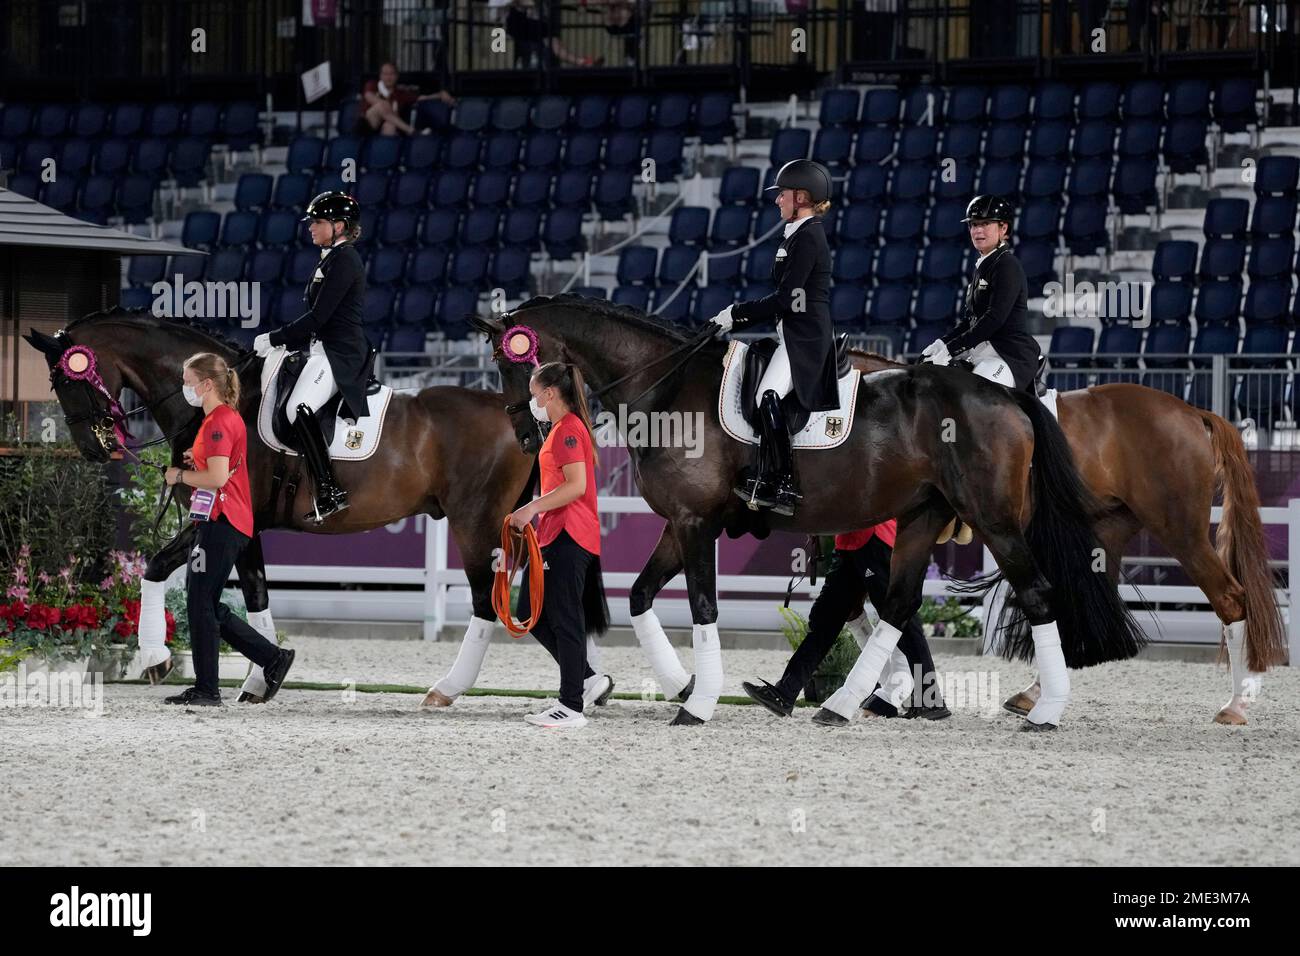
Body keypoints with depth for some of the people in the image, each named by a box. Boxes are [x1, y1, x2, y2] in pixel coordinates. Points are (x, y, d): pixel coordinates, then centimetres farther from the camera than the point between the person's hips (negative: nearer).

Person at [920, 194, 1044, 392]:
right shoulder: (982, 266, 19)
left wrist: (951, 348, -20)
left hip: (1012, 353, -10)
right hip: (983, 352, 10)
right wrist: (942, 342, 6)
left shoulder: (1007, 265, -10)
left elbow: (994, 318, -19)